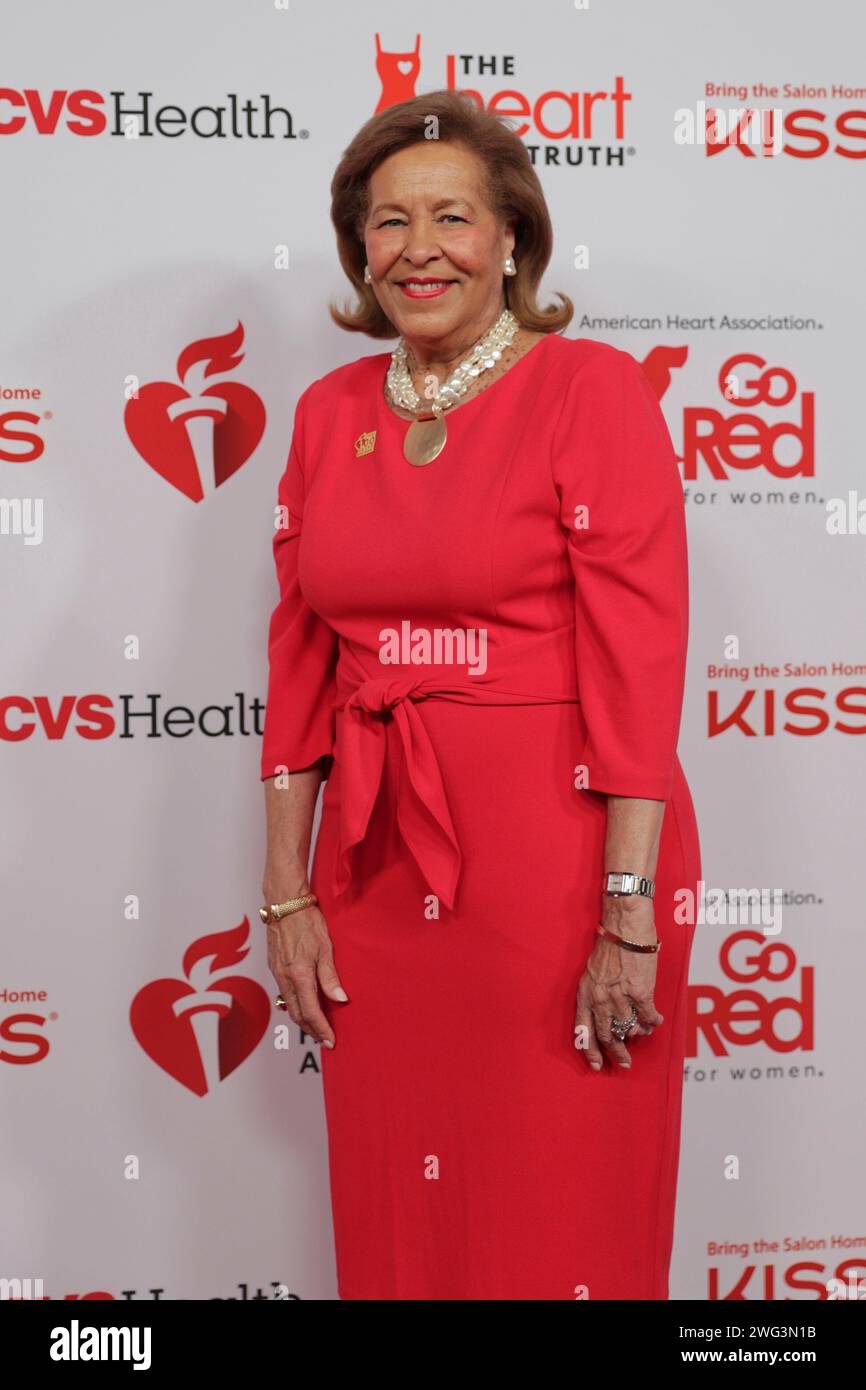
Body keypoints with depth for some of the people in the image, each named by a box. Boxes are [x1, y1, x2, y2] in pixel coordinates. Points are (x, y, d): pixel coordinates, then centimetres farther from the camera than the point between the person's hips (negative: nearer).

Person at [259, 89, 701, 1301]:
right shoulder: (331, 411, 9)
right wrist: (288, 894, 7)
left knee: (559, 1230, 8)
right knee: (393, 1222, 16)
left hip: (559, 862, -5)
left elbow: (638, 659, -12)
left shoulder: (591, 388, -6)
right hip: (379, 865, 5)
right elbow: (300, 663, 10)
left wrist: (631, 917, -15)